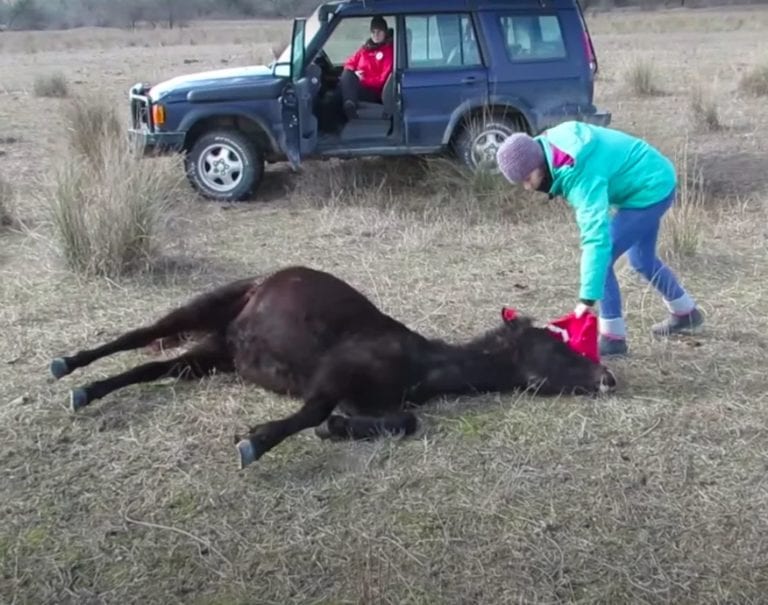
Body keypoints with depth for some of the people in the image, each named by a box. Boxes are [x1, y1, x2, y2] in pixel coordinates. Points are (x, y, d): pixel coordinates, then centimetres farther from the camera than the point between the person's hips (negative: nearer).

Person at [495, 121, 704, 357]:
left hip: (651, 189, -10)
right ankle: (686, 313, 44)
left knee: (601, 256, -15)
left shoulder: (581, 174, -38)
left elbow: (596, 236, -44)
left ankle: (613, 337, -4)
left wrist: (587, 298, -48)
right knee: (643, 260, 23)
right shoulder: (549, 142, -13)